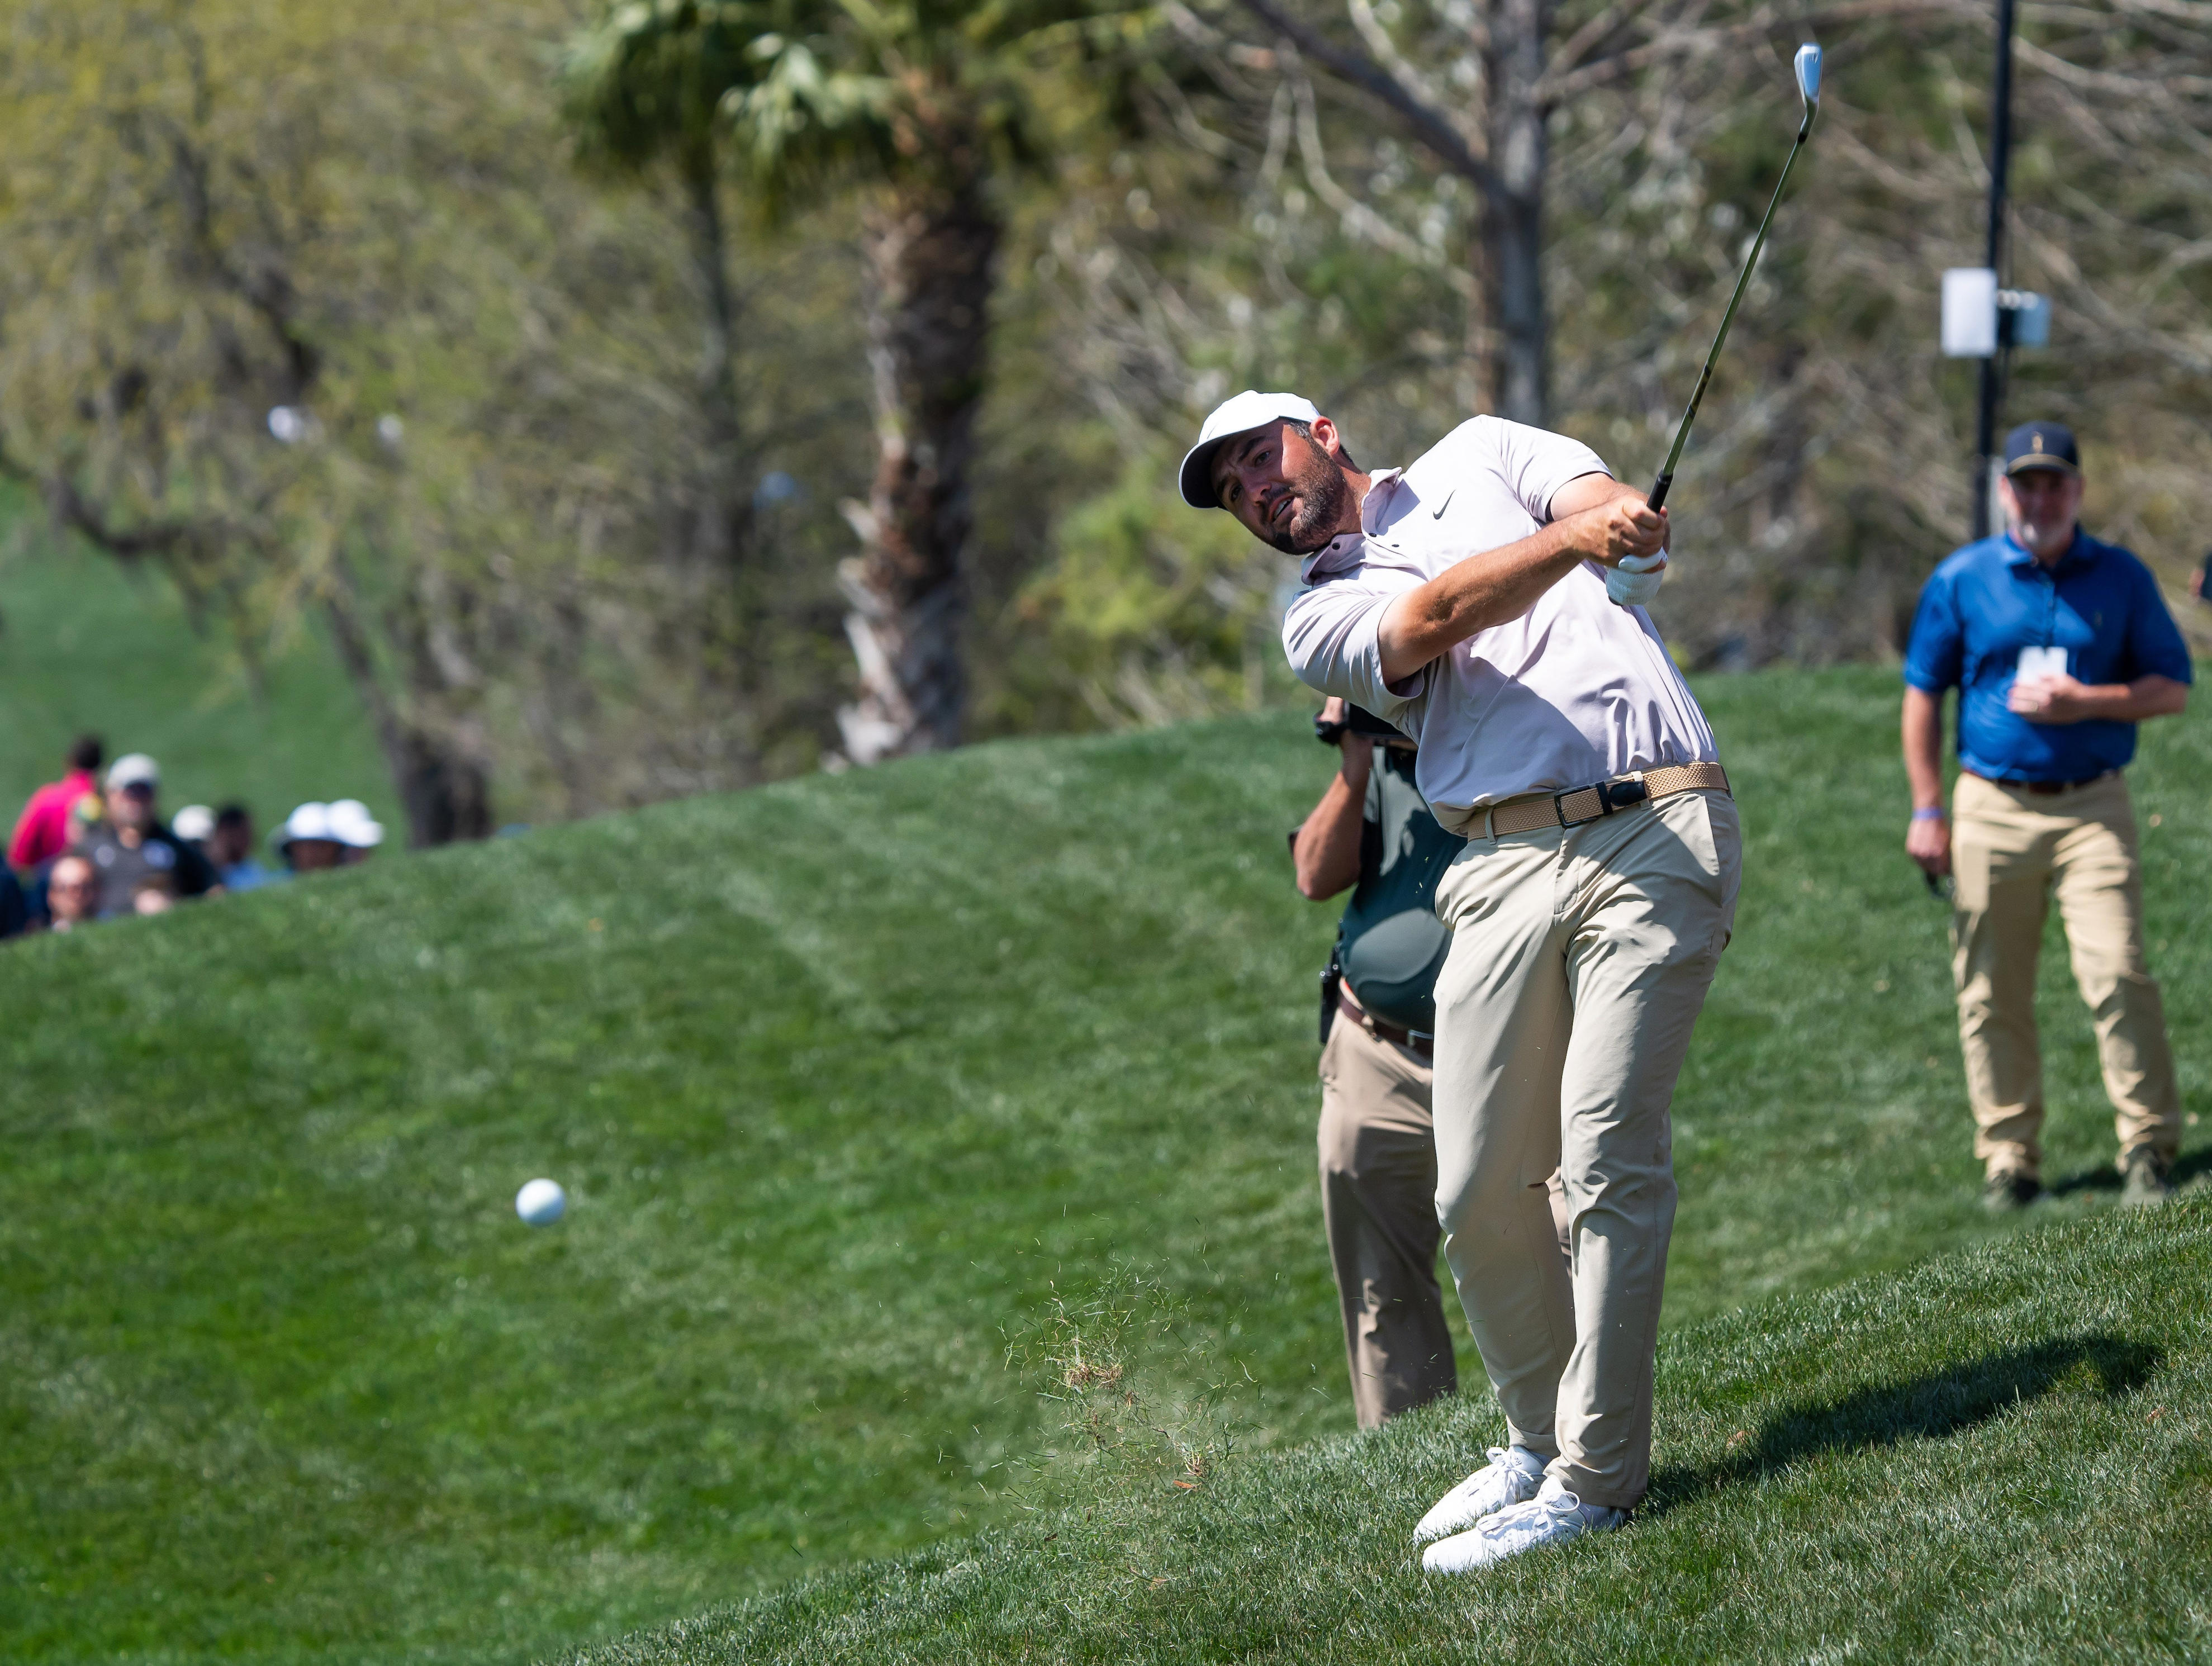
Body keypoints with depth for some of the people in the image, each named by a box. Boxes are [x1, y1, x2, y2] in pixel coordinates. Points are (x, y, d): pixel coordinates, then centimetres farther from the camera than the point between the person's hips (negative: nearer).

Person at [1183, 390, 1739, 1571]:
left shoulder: (1477, 457, 20)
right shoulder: (1319, 619, 16)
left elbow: (1612, 504, 4)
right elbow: (1437, 616, -5)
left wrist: (1619, 515, -21)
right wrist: (1572, 539, -23)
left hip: (1653, 833, -3)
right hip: (1503, 867, 3)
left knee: (1608, 1155, -12)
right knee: (1479, 1191, -2)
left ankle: (1595, 1476, -9)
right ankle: (1539, 1436, 19)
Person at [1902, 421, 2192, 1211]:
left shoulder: (2123, 578, 7)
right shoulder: (1961, 579, 7)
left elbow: (2173, 688, 7)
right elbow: (1923, 693, 10)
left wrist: (2083, 702, -10)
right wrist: (1927, 808, 4)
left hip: (2093, 806, -1)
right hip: (1991, 809, 1)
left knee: (2117, 973, -13)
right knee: (1992, 995, 1)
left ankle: (2149, 1146, -7)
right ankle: (2008, 1158, 9)